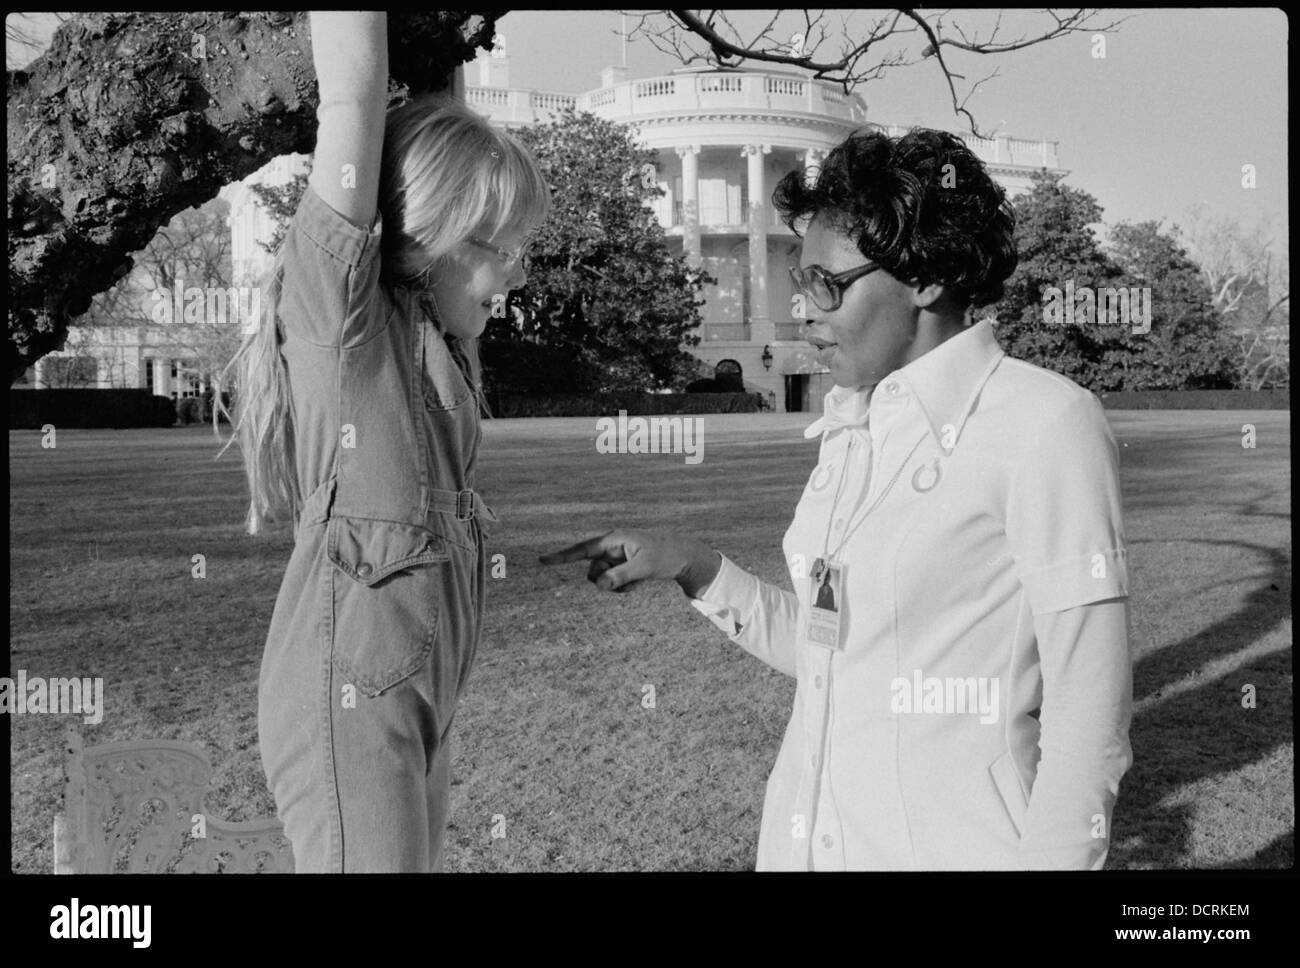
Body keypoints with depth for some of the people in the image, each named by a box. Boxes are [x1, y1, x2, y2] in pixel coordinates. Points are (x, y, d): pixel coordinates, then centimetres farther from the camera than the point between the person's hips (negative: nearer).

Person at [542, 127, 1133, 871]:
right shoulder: (850, 431, 7)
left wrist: (1050, 857, -17)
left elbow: (1089, 713, -15)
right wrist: (694, 567, 3)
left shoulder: (1045, 423, -14)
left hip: (953, 844, -6)